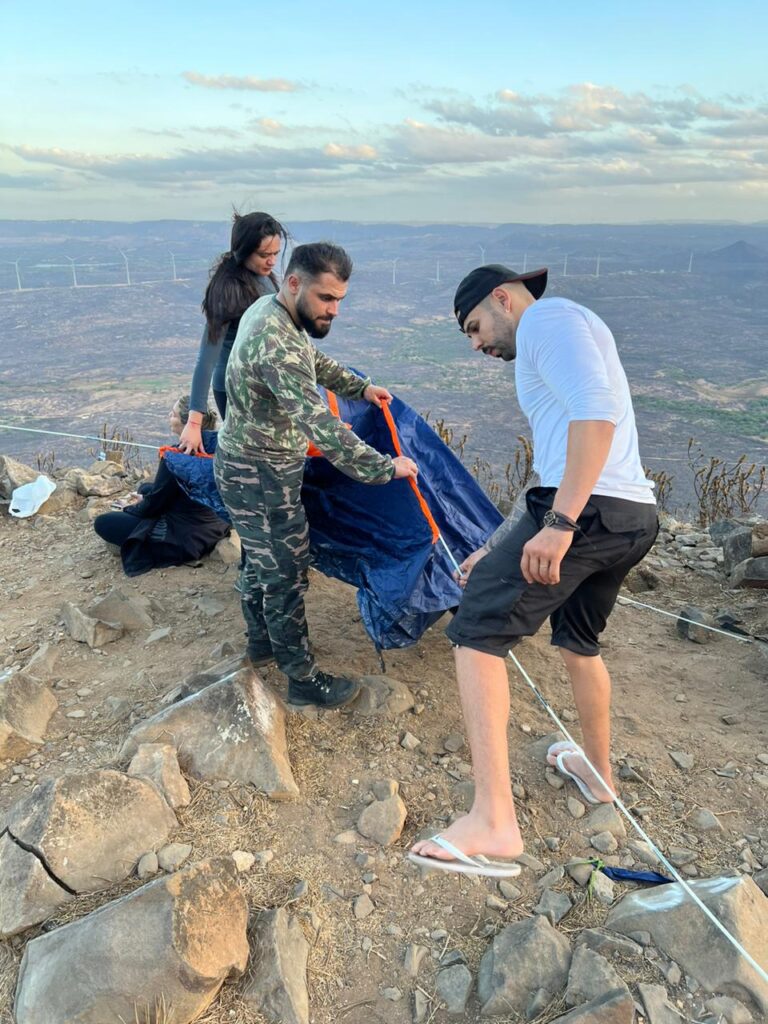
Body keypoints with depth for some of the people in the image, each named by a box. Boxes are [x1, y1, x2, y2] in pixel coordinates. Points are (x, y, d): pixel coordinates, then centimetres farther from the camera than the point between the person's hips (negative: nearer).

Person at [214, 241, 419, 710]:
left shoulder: (269, 309, 3)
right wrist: (385, 467, -32)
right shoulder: (277, 343, -30)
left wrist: (360, 386, 18)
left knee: (262, 560, 24)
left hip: (247, 465, 10)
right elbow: (321, 426, -37)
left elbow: (315, 361, 22)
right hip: (262, 478, -10)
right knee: (287, 574, 2)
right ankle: (305, 680, 17)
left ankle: (262, 641, 43)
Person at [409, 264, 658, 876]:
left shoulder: (548, 317, -1)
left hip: (589, 509, -10)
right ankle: (598, 774, 45)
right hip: (636, 516, 10)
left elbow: (598, 409, -20)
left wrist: (559, 522, -26)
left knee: (477, 633, -9)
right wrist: (495, 550, 29)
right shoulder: (555, 347, 30)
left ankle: (494, 822, -13)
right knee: (580, 641, 27)